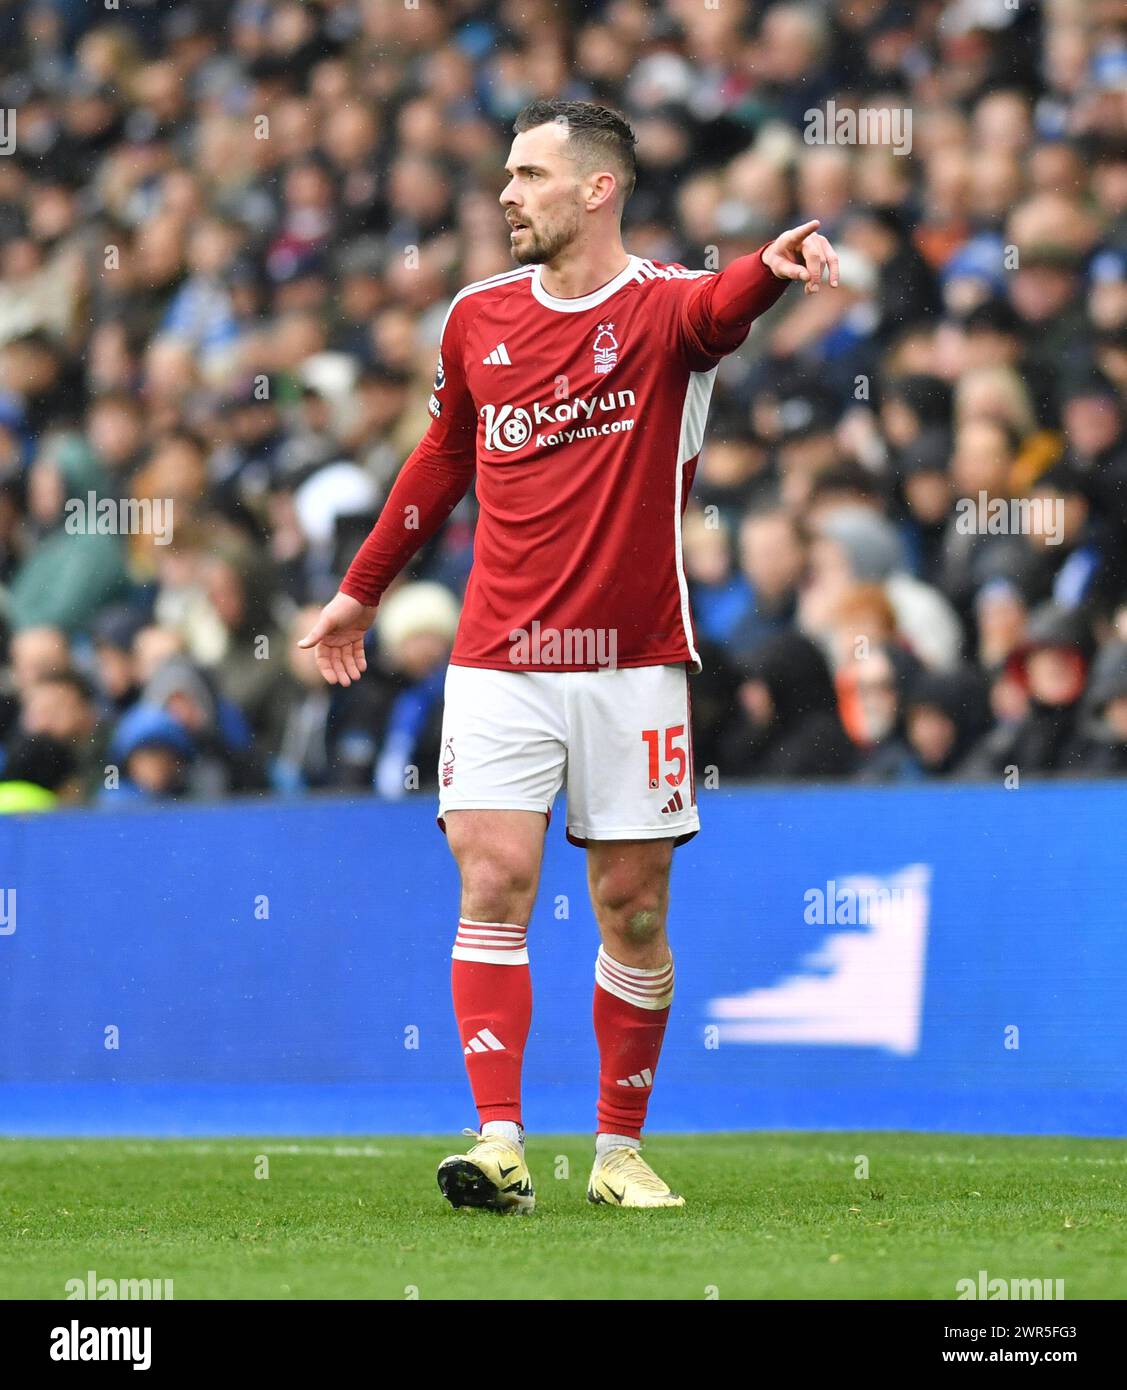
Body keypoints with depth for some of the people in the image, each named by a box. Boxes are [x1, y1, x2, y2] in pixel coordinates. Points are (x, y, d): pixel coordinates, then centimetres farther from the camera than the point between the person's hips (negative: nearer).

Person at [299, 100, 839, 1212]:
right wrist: (362, 590, 30)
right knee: (492, 885, -11)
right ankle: (500, 1146, -15)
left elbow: (717, 307, -30)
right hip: (498, 661, 2)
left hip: (631, 662, -2)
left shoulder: (660, 305, -5)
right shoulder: (479, 317, 7)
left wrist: (774, 270, -54)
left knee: (633, 914, 4)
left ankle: (619, 1152, 18)